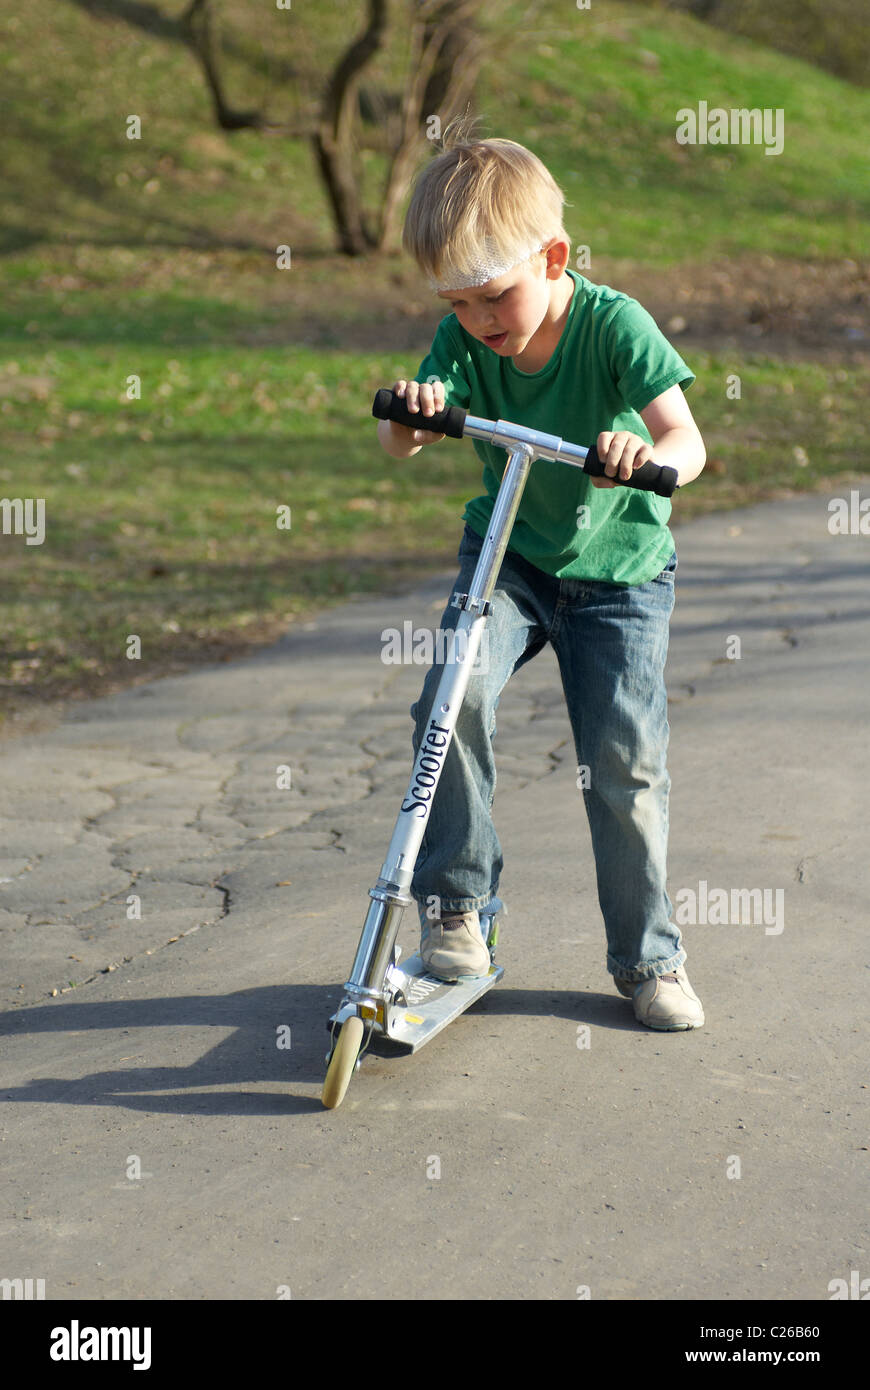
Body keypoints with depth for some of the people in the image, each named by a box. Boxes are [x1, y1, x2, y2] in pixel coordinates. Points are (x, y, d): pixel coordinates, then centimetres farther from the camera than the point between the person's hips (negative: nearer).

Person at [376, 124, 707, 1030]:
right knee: (451, 696, -23)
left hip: (619, 571, -2)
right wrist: (410, 412, -42)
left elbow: (688, 443, -29)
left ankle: (648, 957, 14)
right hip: (506, 555, 3)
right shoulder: (463, 342, -10)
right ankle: (456, 904, -6)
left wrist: (651, 454, -51)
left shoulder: (613, 325, -21)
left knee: (626, 762, -5)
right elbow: (401, 444, -20)